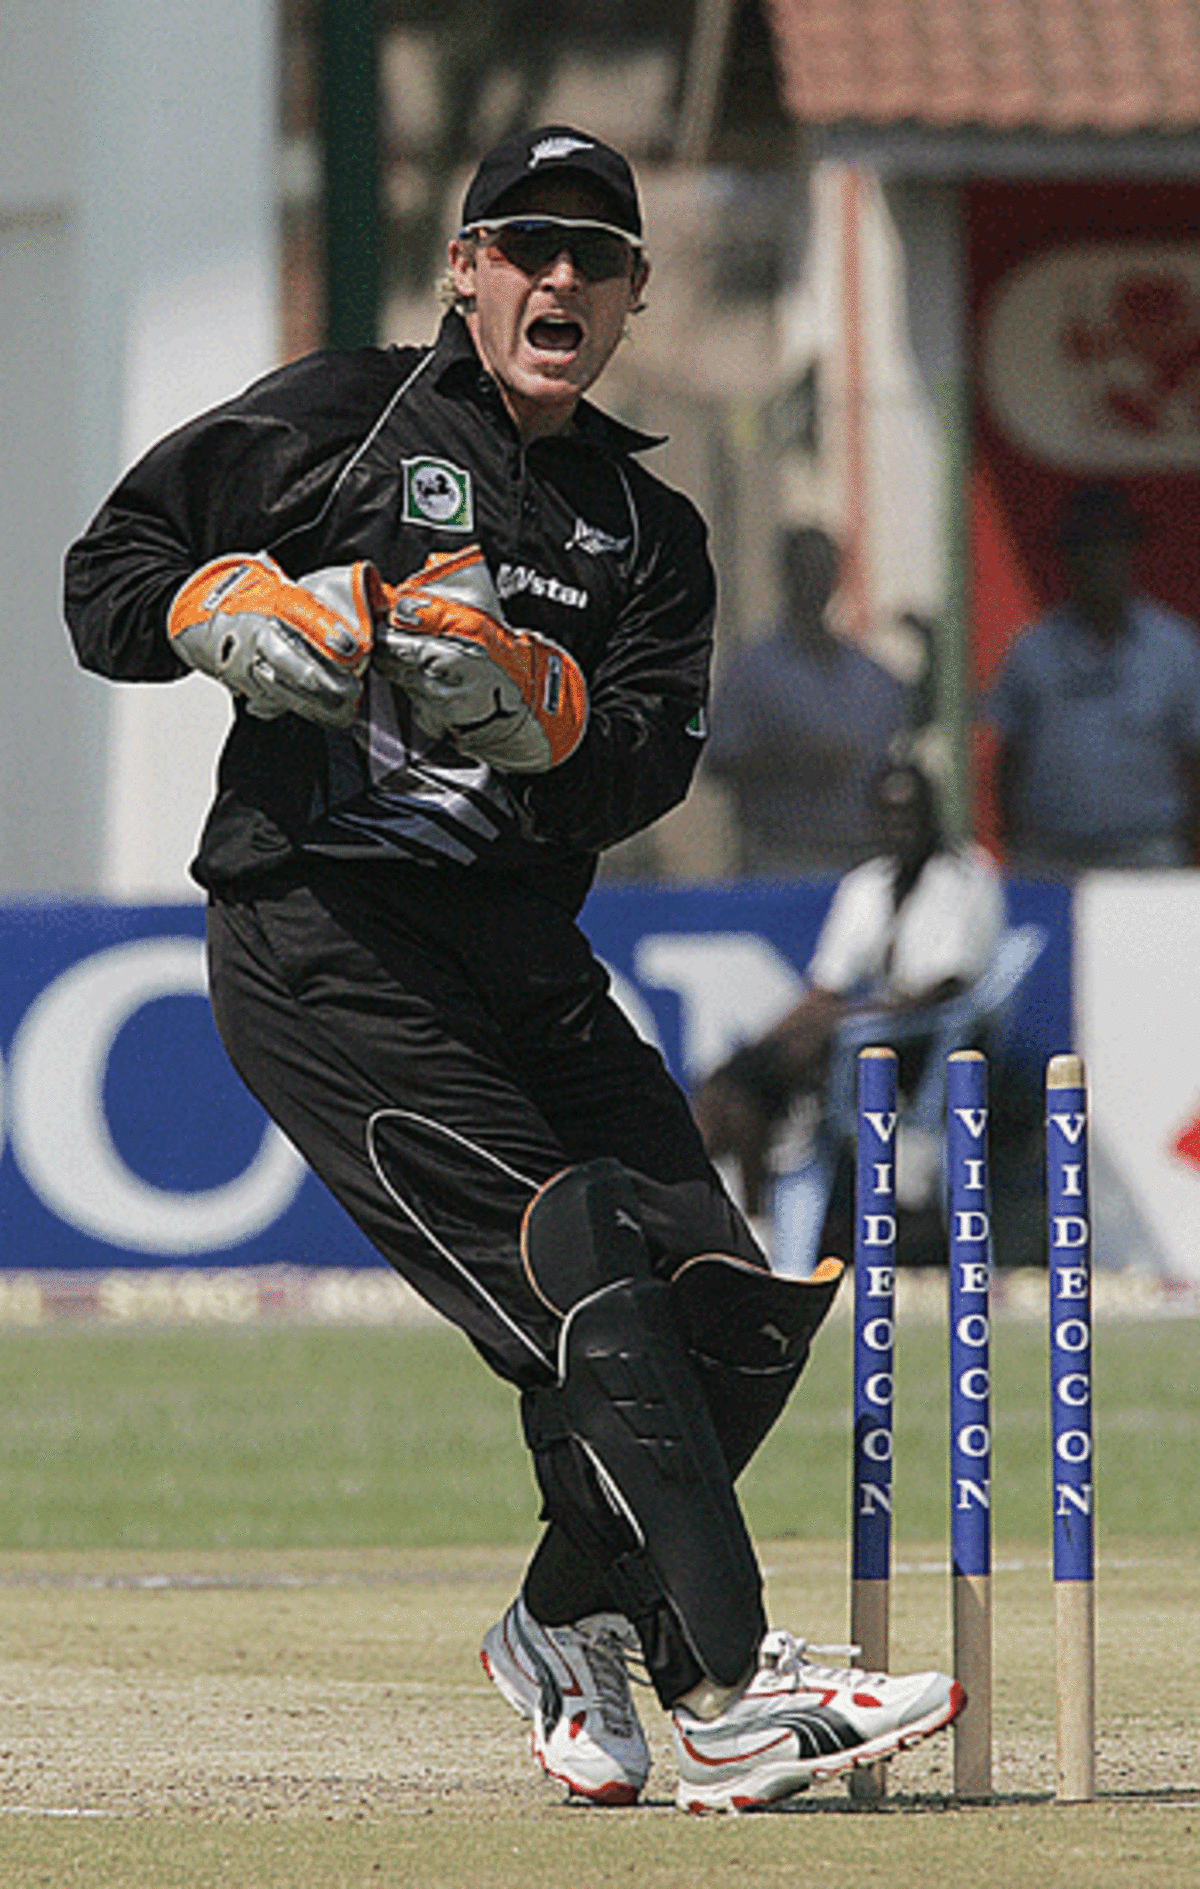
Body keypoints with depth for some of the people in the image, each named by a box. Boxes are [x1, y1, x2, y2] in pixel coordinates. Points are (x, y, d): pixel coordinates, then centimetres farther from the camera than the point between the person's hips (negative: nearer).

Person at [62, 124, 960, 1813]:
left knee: (736, 1308, -4)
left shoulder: (648, 532, 17)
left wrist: (531, 711, -20)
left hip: (529, 967, 6)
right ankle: (730, 1695, -26)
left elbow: (643, 773, 1)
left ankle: (573, 1621, 21)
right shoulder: (339, 421, 6)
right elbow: (108, 582, 6)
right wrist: (235, 613, -15)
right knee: (583, 1279, -21)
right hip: (319, 943, -6)